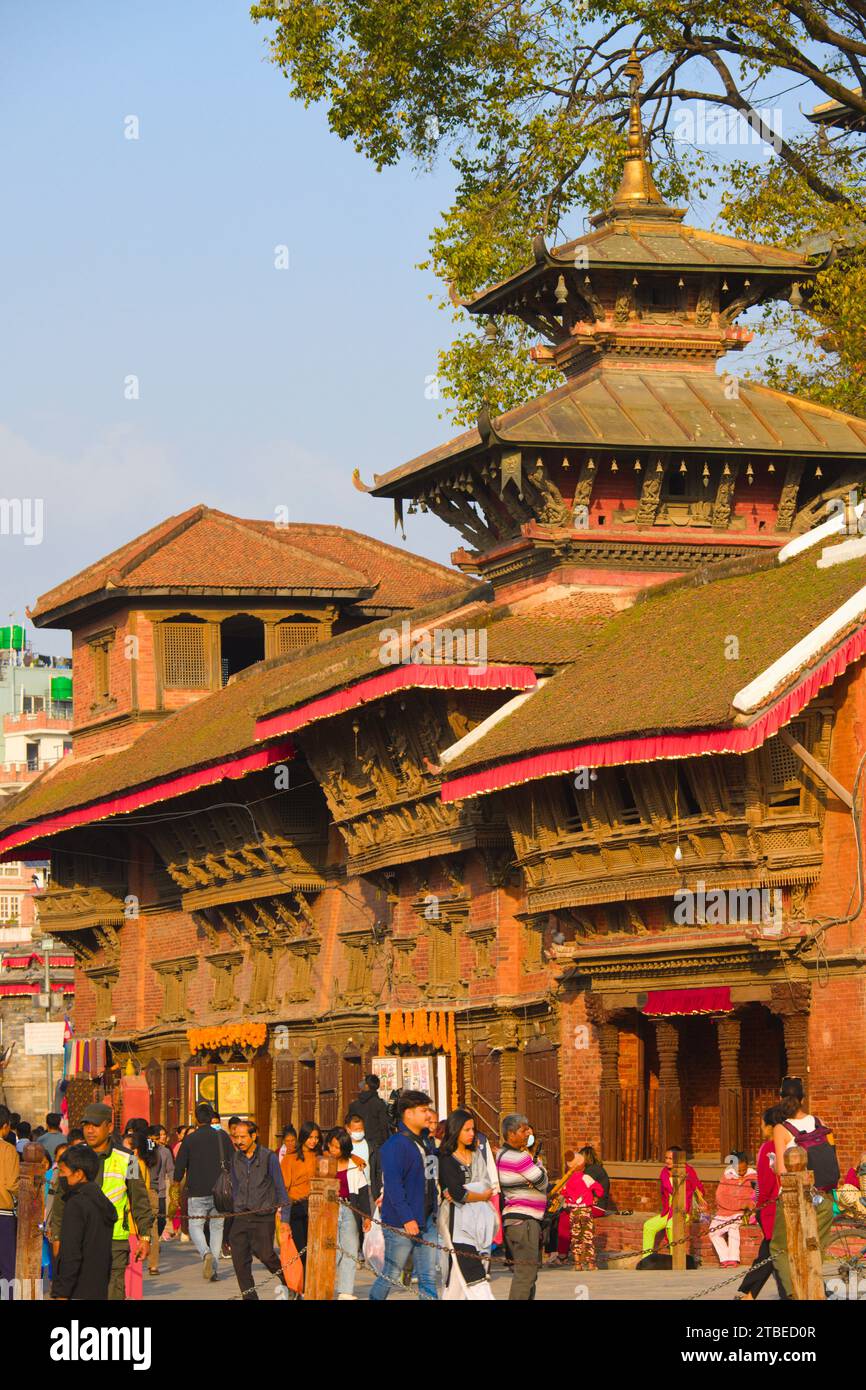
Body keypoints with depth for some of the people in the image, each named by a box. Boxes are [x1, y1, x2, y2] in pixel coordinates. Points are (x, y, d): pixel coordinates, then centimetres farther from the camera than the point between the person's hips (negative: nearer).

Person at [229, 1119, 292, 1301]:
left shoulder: (268, 1157, -4)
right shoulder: (235, 1158, 9)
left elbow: (280, 1188, -2)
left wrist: (285, 1218, -5)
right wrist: (234, 1209, 15)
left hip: (263, 1215, -4)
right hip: (241, 1216, 4)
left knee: (264, 1252, -12)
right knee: (239, 1257, -4)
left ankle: (284, 1281, 16)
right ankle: (249, 1297, 5)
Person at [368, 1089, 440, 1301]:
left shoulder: (425, 1142, 13)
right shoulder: (395, 1145, -14)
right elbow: (393, 1185, -20)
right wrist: (407, 1218, -24)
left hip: (426, 1220, 8)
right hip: (401, 1224, -8)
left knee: (428, 1277, 5)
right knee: (391, 1275, 2)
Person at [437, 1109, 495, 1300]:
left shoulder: (476, 1154, 15)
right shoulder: (446, 1159, -5)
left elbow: (486, 1184, 4)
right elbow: (457, 1193, -14)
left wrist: (462, 1192, -12)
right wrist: (483, 1196, -1)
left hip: (479, 1219, 6)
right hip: (459, 1220, -6)